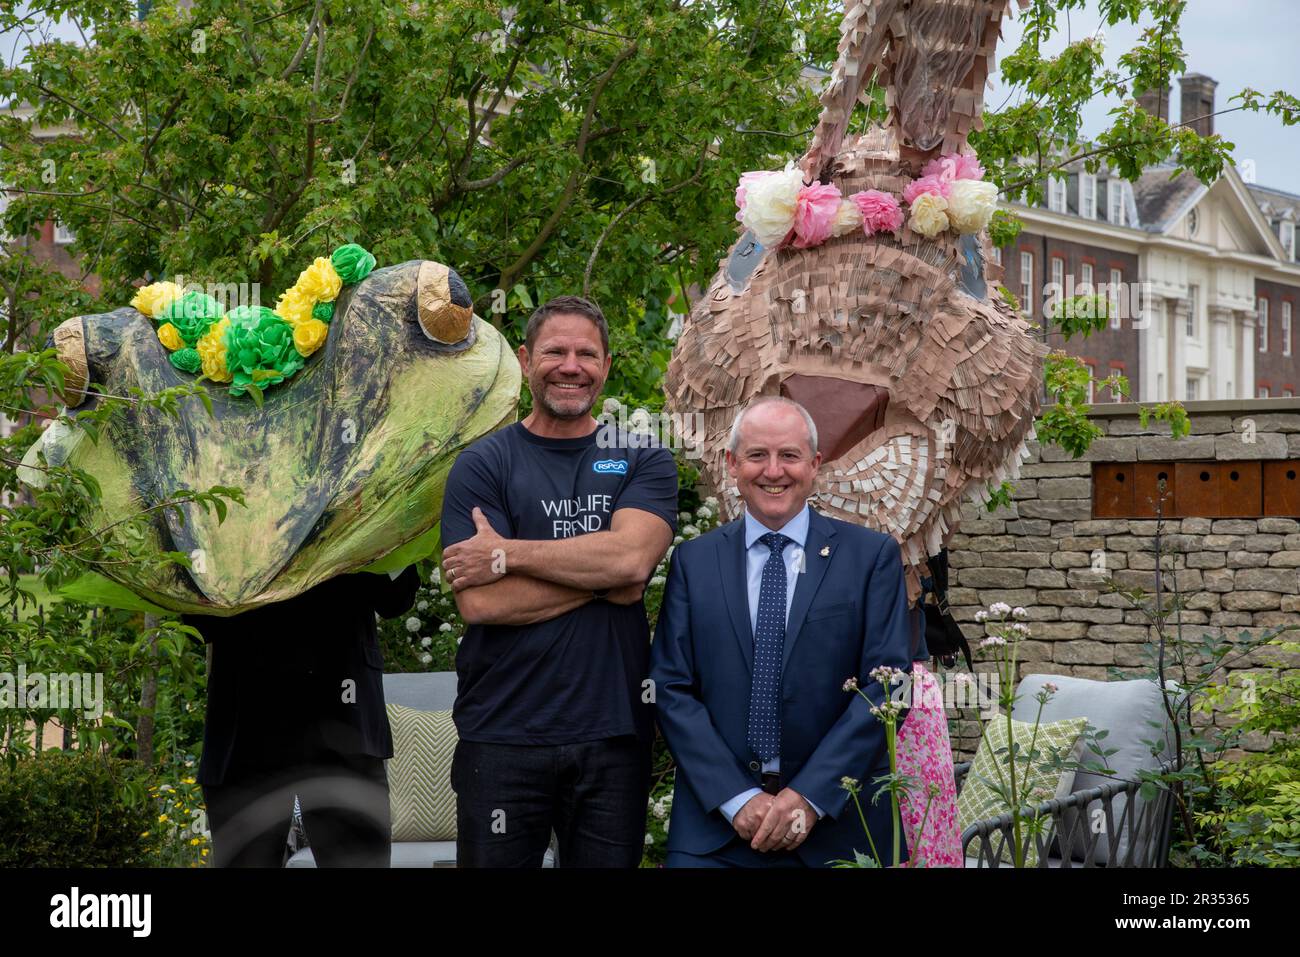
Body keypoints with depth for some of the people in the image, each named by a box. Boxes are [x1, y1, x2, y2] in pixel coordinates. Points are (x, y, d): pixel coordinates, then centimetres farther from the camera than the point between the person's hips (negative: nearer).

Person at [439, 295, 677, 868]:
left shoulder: (643, 463, 7)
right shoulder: (481, 466, 2)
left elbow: (632, 557, -13)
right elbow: (479, 603, -10)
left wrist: (509, 555, -12)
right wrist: (603, 573, -9)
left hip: (614, 735, 1)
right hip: (502, 737, -1)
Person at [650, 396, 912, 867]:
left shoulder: (872, 556, 2)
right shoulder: (693, 561, 6)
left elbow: (887, 683, -4)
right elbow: (671, 688, 1)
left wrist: (811, 797, -12)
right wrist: (737, 799, -11)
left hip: (839, 821, -1)